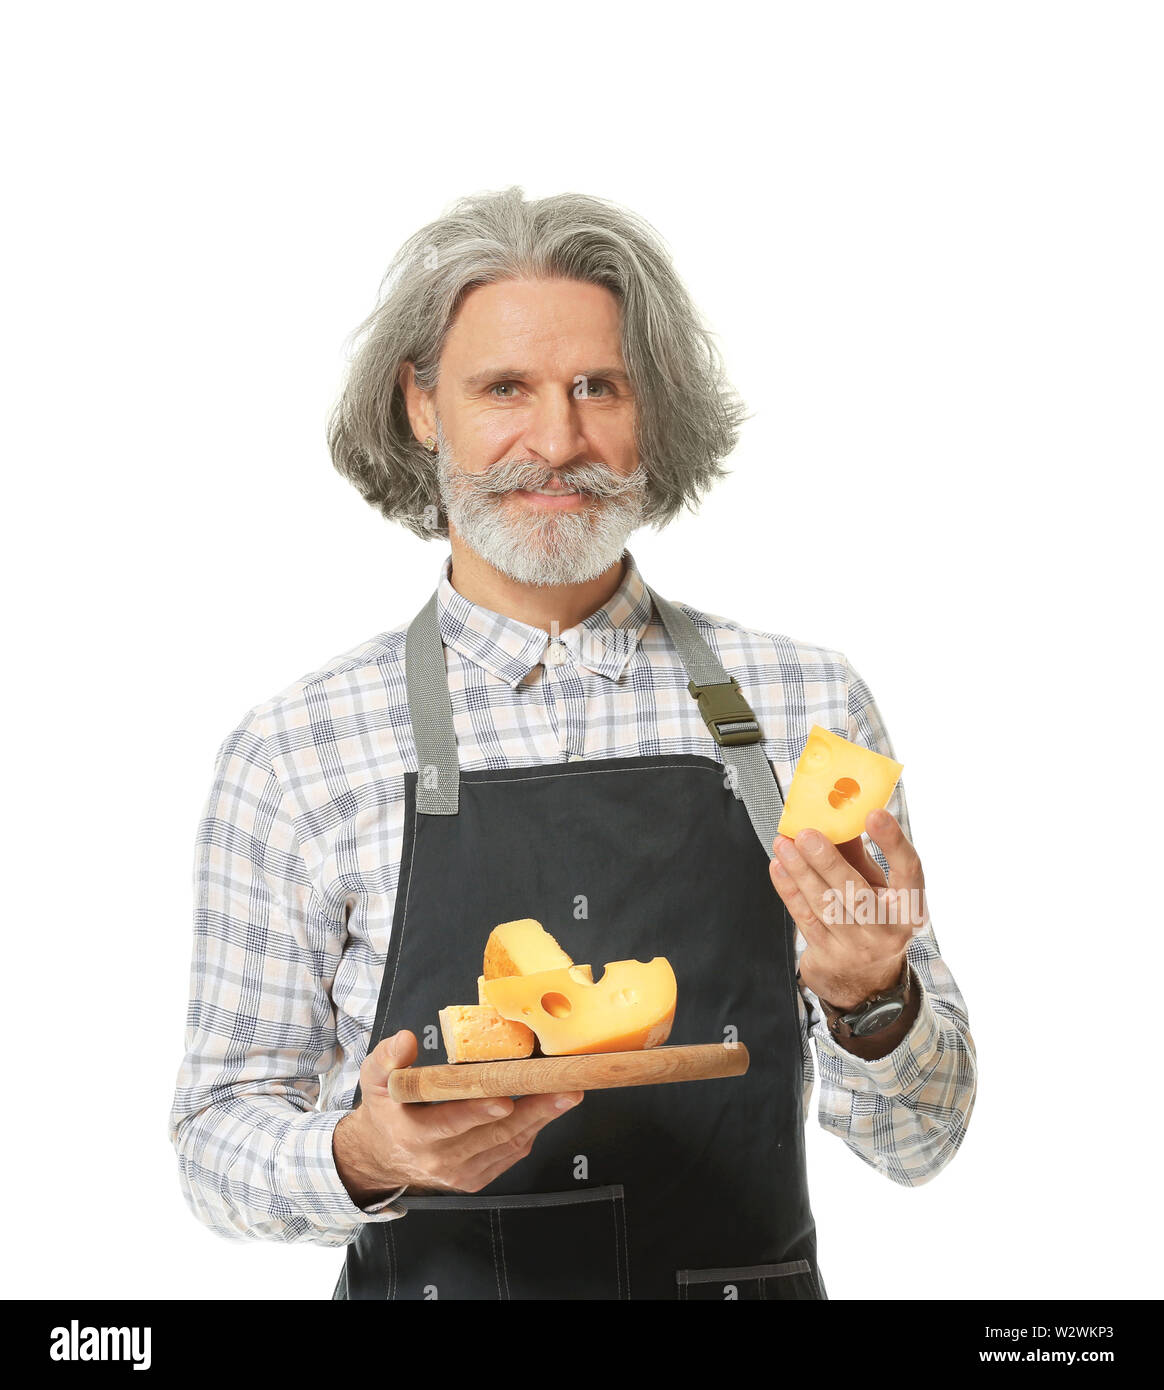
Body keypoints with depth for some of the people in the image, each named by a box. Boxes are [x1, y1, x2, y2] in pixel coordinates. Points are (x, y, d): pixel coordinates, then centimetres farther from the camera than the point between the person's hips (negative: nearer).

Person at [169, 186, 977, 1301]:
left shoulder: (805, 707, 1)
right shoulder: (294, 757, -2)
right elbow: (221, 1128, 3)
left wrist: (870, 1001, -16)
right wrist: (365, 1157, -16)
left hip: (755, 1277, 2)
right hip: (434, 1282, -1)